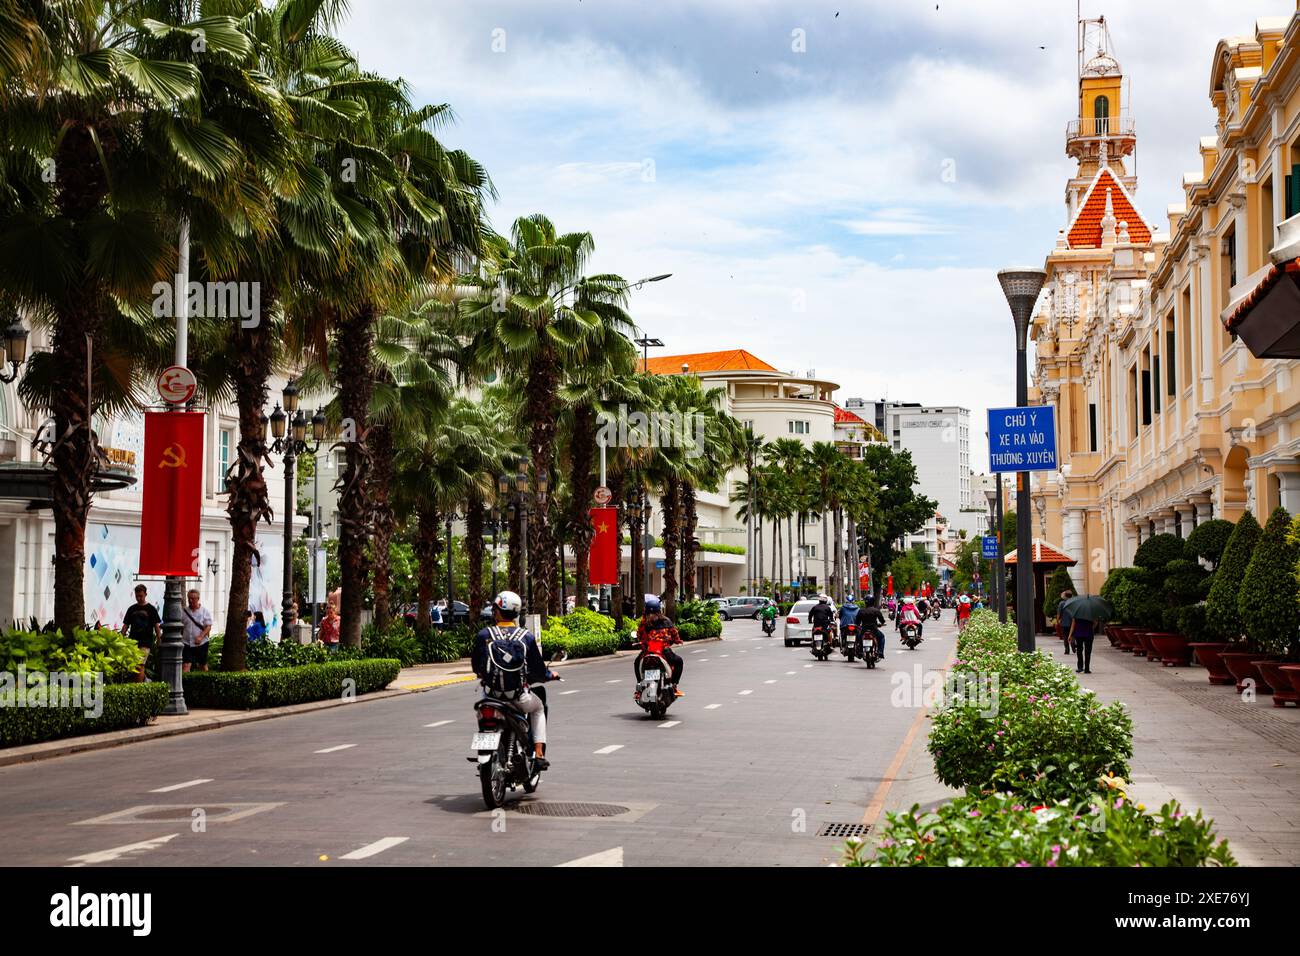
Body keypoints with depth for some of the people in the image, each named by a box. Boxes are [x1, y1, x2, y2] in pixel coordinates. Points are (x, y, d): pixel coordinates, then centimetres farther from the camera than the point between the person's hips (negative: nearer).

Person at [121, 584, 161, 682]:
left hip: (145, 642, -4)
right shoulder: (132, 609, 12)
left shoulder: (151, 609, 2)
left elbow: (157, 626, 2)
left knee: (140, 665, -13)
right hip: (133, 641, 4)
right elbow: (125, 625, 14)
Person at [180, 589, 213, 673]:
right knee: (185, 665, -10)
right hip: (187, 643, 1)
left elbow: (208, 626, -5)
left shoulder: (205, 611, 0)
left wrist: (201, 636, -19)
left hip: (201, 643, -1)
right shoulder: (183, 611, 6)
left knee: (203, 666, 9)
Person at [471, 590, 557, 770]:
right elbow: (538, 670, 1)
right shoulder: (527, 637, -3)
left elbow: (475, 666, 8)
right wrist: (550, 674, 24)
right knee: (538, 708, 31)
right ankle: (539, 755, 19)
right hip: (518, 697, -1)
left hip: (492, 693, 1)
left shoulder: (484, 635, -3)